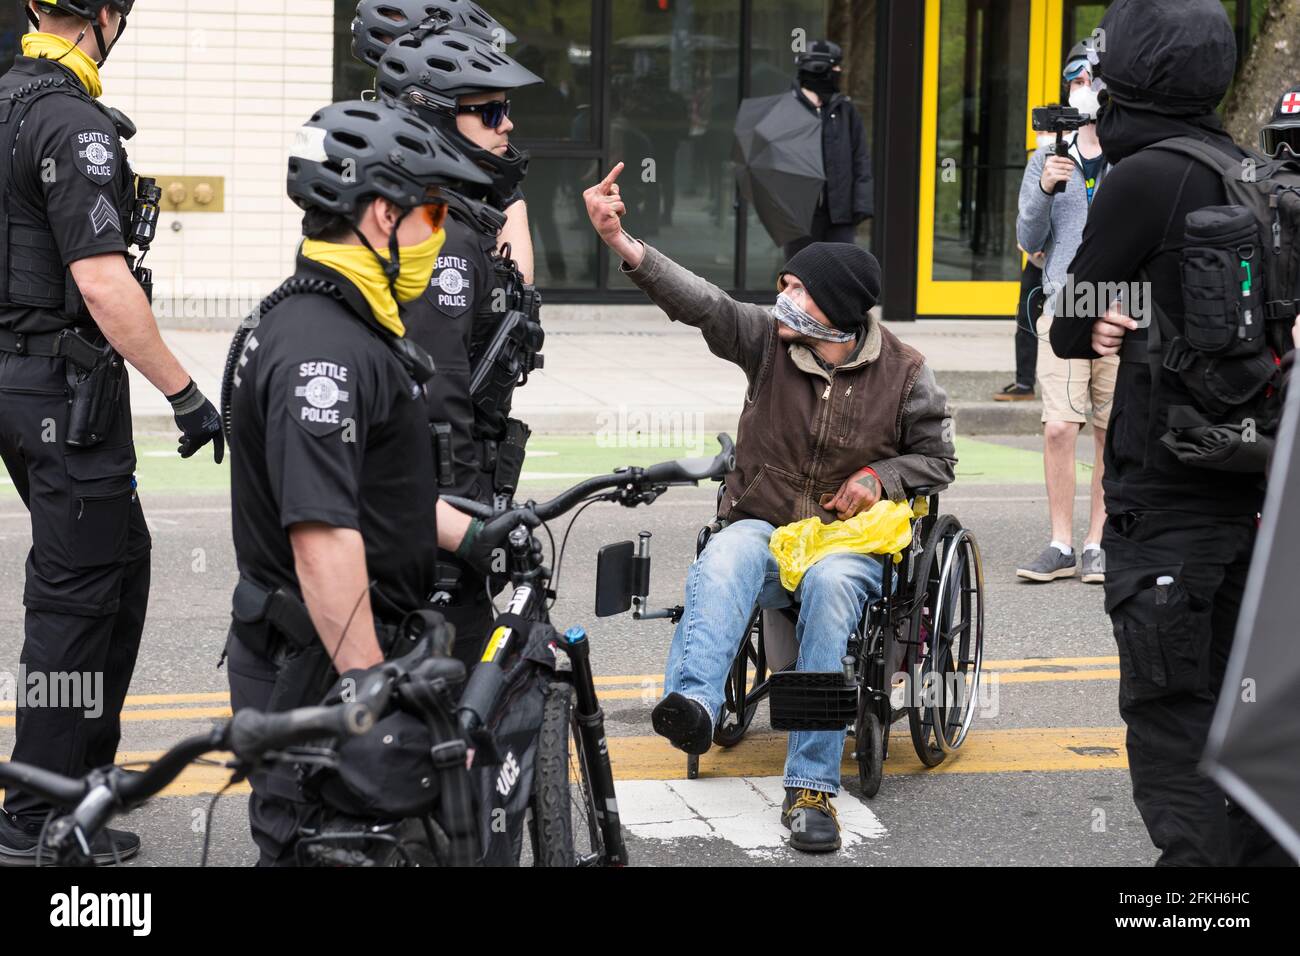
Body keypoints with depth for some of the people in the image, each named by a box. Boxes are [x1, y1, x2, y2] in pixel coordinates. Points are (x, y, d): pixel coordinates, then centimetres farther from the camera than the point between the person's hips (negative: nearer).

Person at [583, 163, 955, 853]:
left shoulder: (903, 372, 2)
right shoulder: (768, 341, 3)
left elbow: (935, 459, 13)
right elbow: (699, 301, -12)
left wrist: (880, 478, -7)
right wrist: (624, 247, -26)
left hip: (851, 539, -1)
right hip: (764, 527, 2)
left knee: (830, 585, -37)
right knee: (723, 561, -34)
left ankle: (811, 787, -38)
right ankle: (692, 703, -61)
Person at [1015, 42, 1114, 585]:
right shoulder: (1049, 157, 11)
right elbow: (1028, 241, 8)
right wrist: (1044, 188, -8)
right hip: (1064, 310, 1)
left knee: (1112, 434, 2)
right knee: (1058, 428, -6)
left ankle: (1098, 543, 12)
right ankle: (1061, 546, 2)